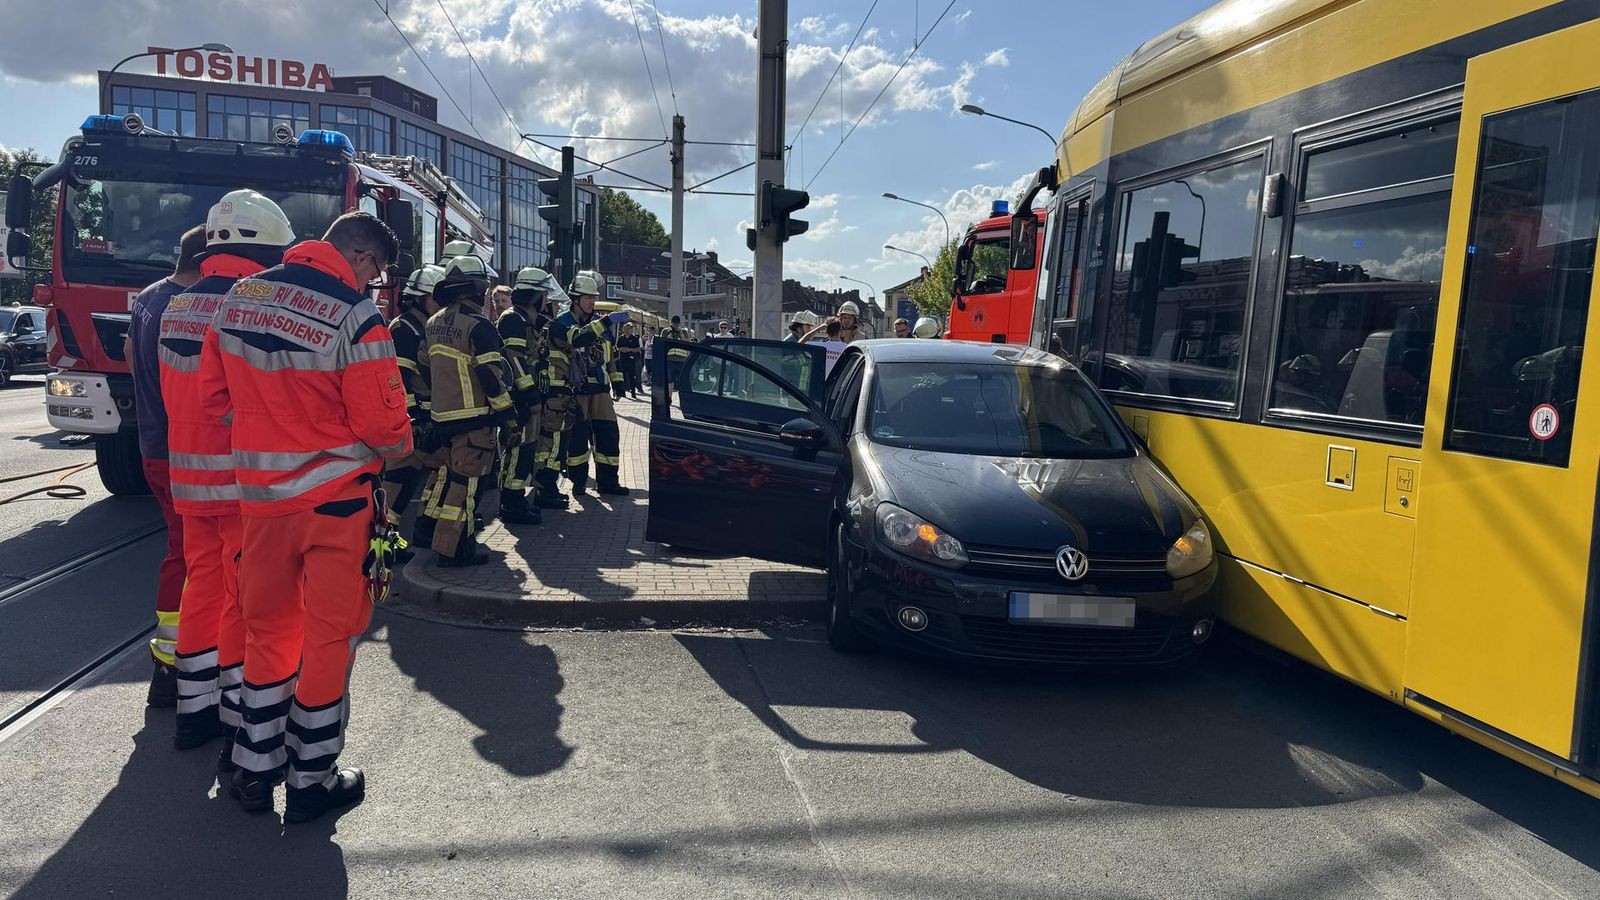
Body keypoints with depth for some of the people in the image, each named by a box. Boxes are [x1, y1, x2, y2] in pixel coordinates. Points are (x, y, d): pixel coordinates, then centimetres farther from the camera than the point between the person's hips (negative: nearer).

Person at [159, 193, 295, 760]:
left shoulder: (177, 307, 12)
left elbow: (175, 394, 16)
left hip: (188, 477, 8)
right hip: (245, 480, -8)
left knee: (203, 585, 17)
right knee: (248, 600, -2)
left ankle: (195, 710, 28)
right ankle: (242, 731, 4)